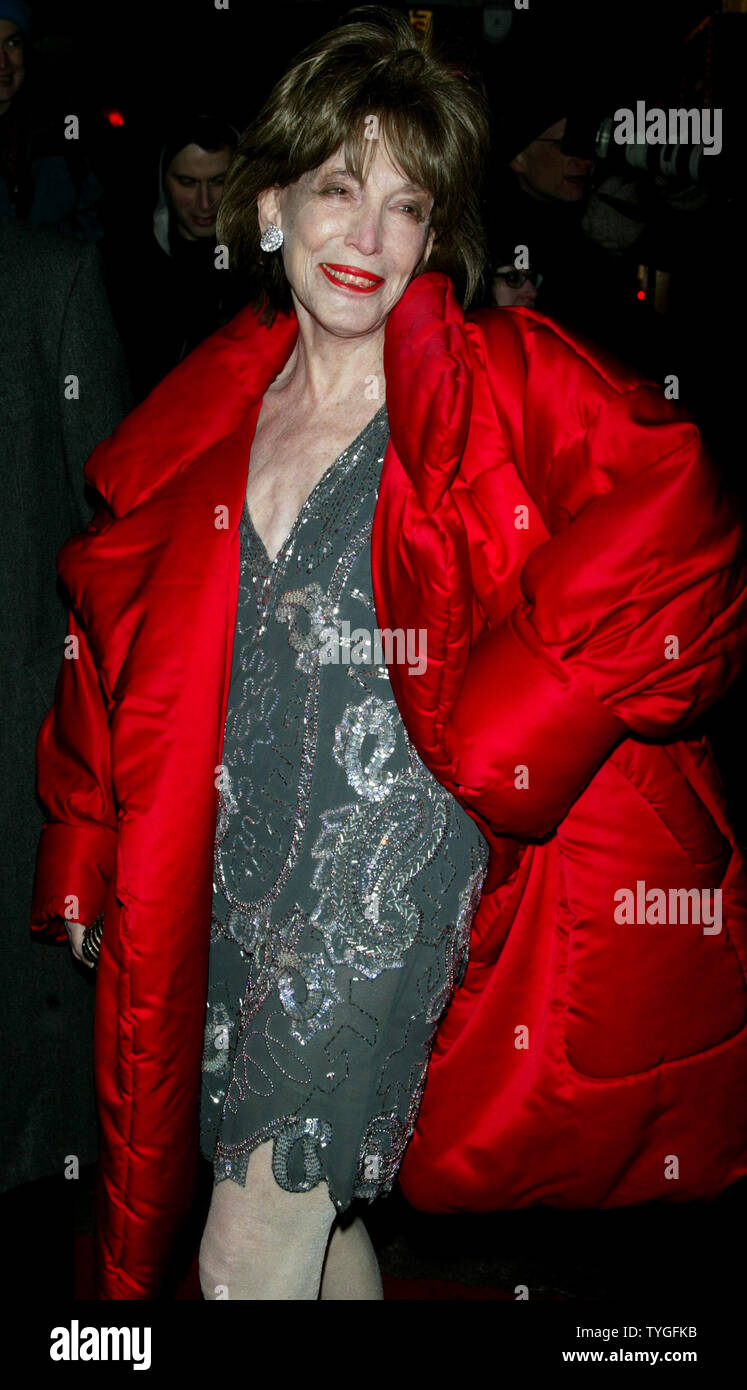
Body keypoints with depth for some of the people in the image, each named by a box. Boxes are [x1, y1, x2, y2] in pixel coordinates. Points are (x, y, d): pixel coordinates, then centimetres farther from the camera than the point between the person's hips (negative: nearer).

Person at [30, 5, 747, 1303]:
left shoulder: (492, 383, -6)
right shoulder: (205, 416, 8)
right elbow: (117, 651, 15)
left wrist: (507, 722, -18)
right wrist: (84, 856, 15)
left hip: (396, 862, -5)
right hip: (241, 866, 5)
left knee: (251, 1252, -4)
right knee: (313, 1206, 17)